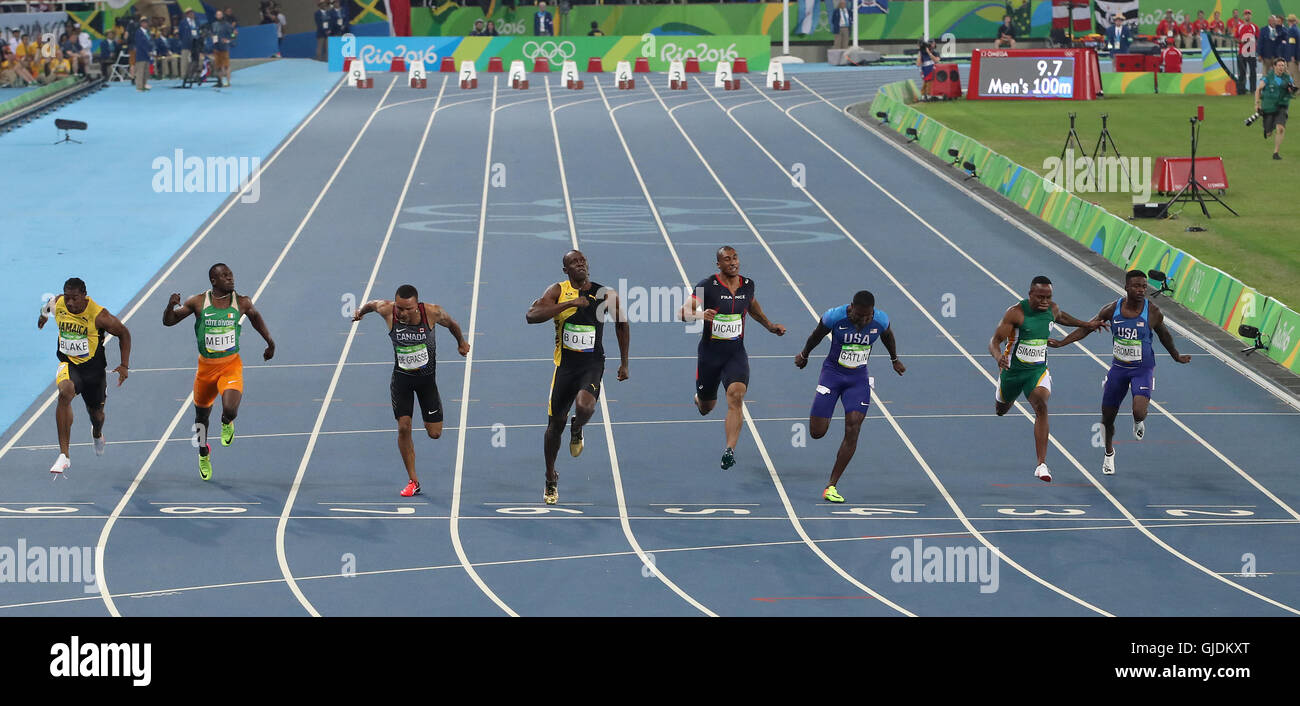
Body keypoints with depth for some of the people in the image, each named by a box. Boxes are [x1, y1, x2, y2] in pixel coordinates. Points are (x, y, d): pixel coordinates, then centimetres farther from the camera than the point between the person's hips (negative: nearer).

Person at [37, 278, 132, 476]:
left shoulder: (98, 315, -22)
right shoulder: (57, 304, -12)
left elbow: (123, 333, -8)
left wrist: (124, 365, -13)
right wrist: (44, 314, 34)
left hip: (93, 368, -1)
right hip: (69, 364, 1)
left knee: (96, 413, 17)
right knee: (65, 392, -33)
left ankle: (97, 434, 61)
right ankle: (63, 455, -34)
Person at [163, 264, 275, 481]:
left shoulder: (242, 303, -6)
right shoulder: (198, 302, -8)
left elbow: (255, 316, 17)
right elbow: (168, 321, -3)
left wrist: (270, 343, 25)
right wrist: (170, 306, -25)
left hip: (231, 366, -1)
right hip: (206, 366, 1)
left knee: (230, 410, -25)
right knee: (202, 414, 18)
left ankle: (227, 423, 15)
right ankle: (204, 454, 46)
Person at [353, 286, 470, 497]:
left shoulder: (432, 312, -24)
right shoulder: (387, 310, -22)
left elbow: (451, 323, -1)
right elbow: (372, 304, 3)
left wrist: (461, 342, 17)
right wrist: (361, 311, 25)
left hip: (427, 377, 0)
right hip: (402, 377, 0)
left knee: (434, 433, 1)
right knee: (403, 427, -11)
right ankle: (413, 481, 1)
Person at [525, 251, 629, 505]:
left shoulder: (605, 295, -2)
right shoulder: (558, 291, -5)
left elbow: (622, 324, 15)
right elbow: (531, 316, -21)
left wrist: (624, 363, 15)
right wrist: (570, 303, -27)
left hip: (592, 363, -1)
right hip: (565, 363, 1)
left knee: (585, 407, -30)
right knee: (555, 423, 9)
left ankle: (577, 430, 9)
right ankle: (551, 479, 31)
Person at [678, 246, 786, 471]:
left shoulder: (747, 285, 3)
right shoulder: (707, 286, -11)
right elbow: (683, 312, -12)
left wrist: (769, 326, 22)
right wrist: (700, 315, -31)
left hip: (736, 353, 2)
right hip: (710, 352, -1)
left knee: (736, 395, -24)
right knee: (706, 406, 13)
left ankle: (729, 450, -32)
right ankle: (699, 399, 54)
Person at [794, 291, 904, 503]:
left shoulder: (881, 320, -14)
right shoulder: (834, 317, -21)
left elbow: (888, 337, 11)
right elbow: (816, 336, 1)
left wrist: (895, 360, 29)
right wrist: (803, 355, 18)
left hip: (858, 378, 1)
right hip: (832, 373, -1)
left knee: (852, 431, -13)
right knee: (817, 432, -6)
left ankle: (832, 486, -5)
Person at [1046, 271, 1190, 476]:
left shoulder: (1152, 312, -12)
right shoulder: (1112, 309, -9)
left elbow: (1164, 335, 8)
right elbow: (1086, 328, 1)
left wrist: (1177, 357, 21)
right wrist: (1061, 343, -6)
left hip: (1143, 369, -2)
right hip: (1118, 368, 2)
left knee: (1139, 411, -25)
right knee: (1108, 416, 9)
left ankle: (1138, 421, 15)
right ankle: (1109, 453, 38)